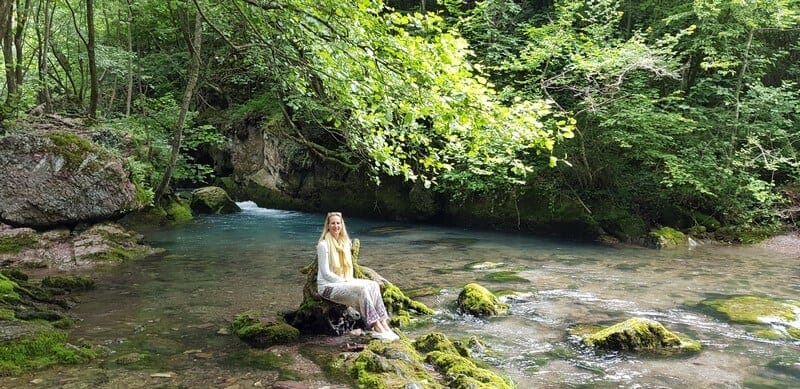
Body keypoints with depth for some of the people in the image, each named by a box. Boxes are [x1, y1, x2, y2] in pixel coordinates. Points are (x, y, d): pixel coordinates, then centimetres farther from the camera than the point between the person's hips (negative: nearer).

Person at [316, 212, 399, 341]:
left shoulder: (344, 242, 11)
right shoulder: (323, 245, -12)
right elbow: (325, 273, -15)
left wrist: (350, 280, -1)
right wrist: (345, 282, -16)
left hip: (344, 282, 7)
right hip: (328, 286, -7)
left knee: (374, 285, -15)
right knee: (362, 289, -28)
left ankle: (383, 323, -23)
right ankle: (377, 328, -27)